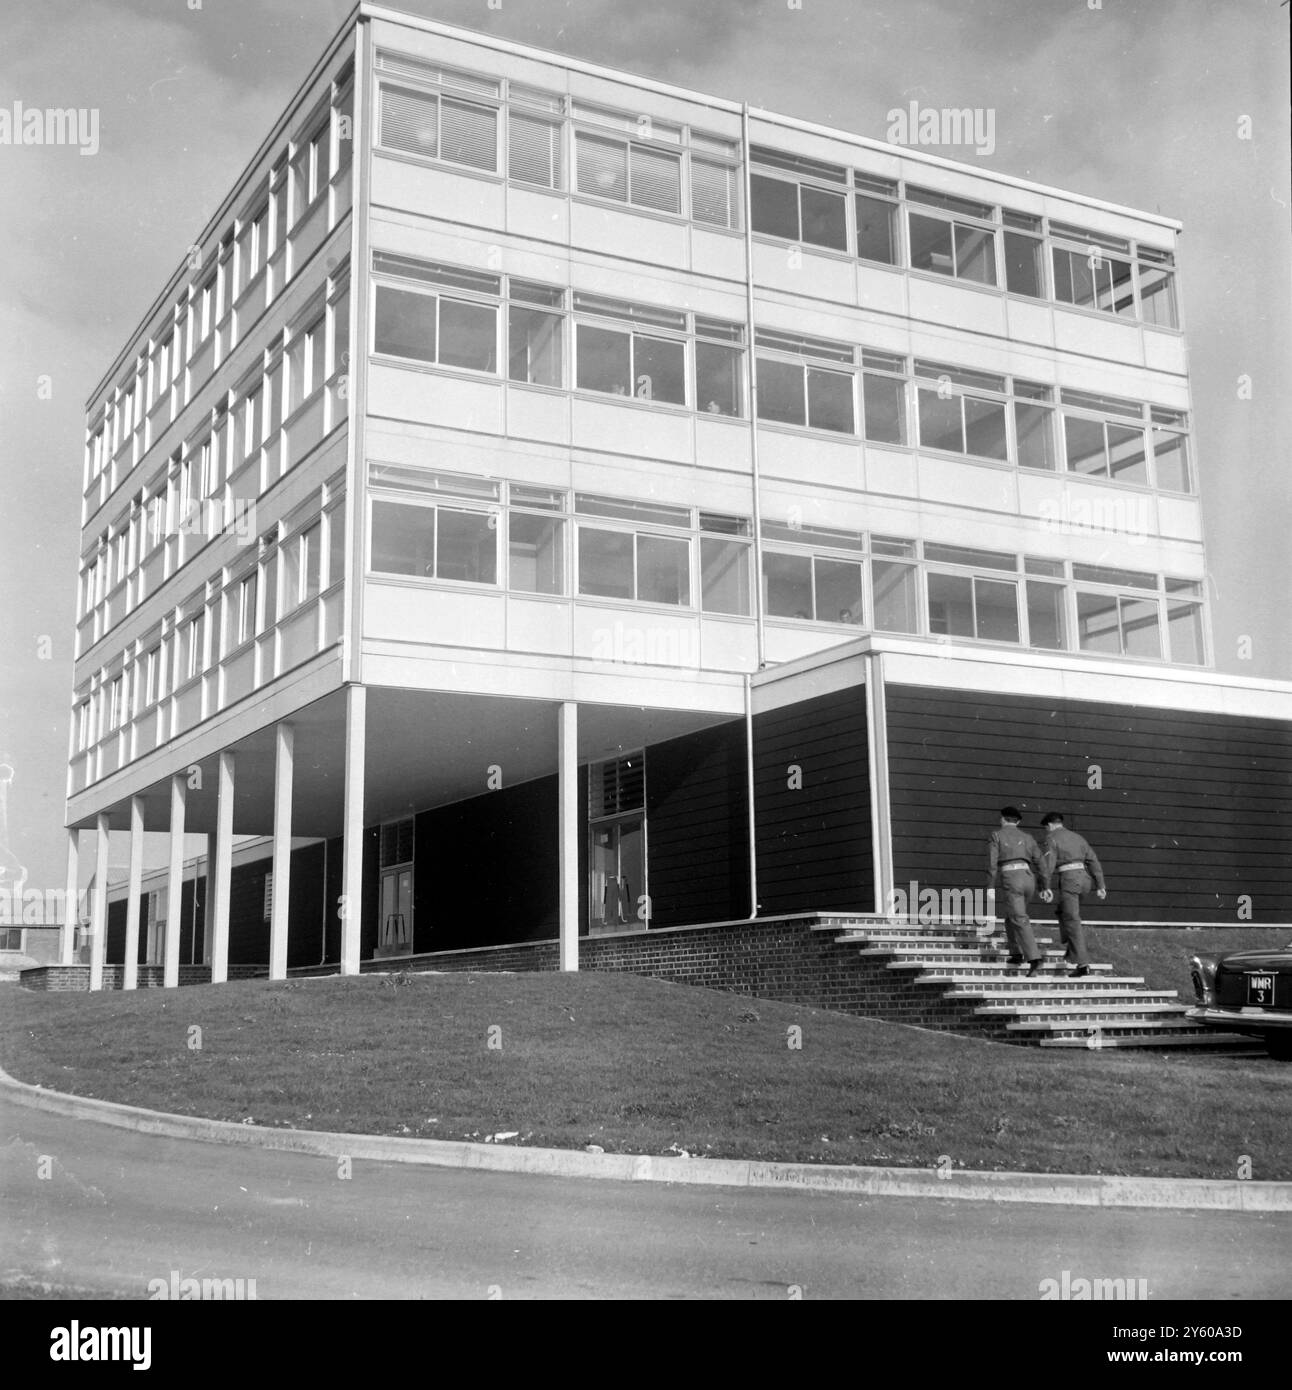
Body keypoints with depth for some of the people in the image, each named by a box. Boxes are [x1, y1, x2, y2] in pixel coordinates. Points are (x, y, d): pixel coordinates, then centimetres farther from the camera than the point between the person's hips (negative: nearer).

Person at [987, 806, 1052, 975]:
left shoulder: (996, 835, 4)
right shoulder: (1027, 837, 18)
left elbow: (992, 864, -5)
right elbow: (1040, 862, 11)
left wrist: (990, 890, -5)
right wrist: (1046, 888, 9)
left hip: (1010, 881, -5)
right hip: (1028, 880, 5)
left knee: (1020, 921, -11)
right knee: (1011, 916, 26)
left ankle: (1034, 959, -25)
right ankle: (1016, 954, 23)